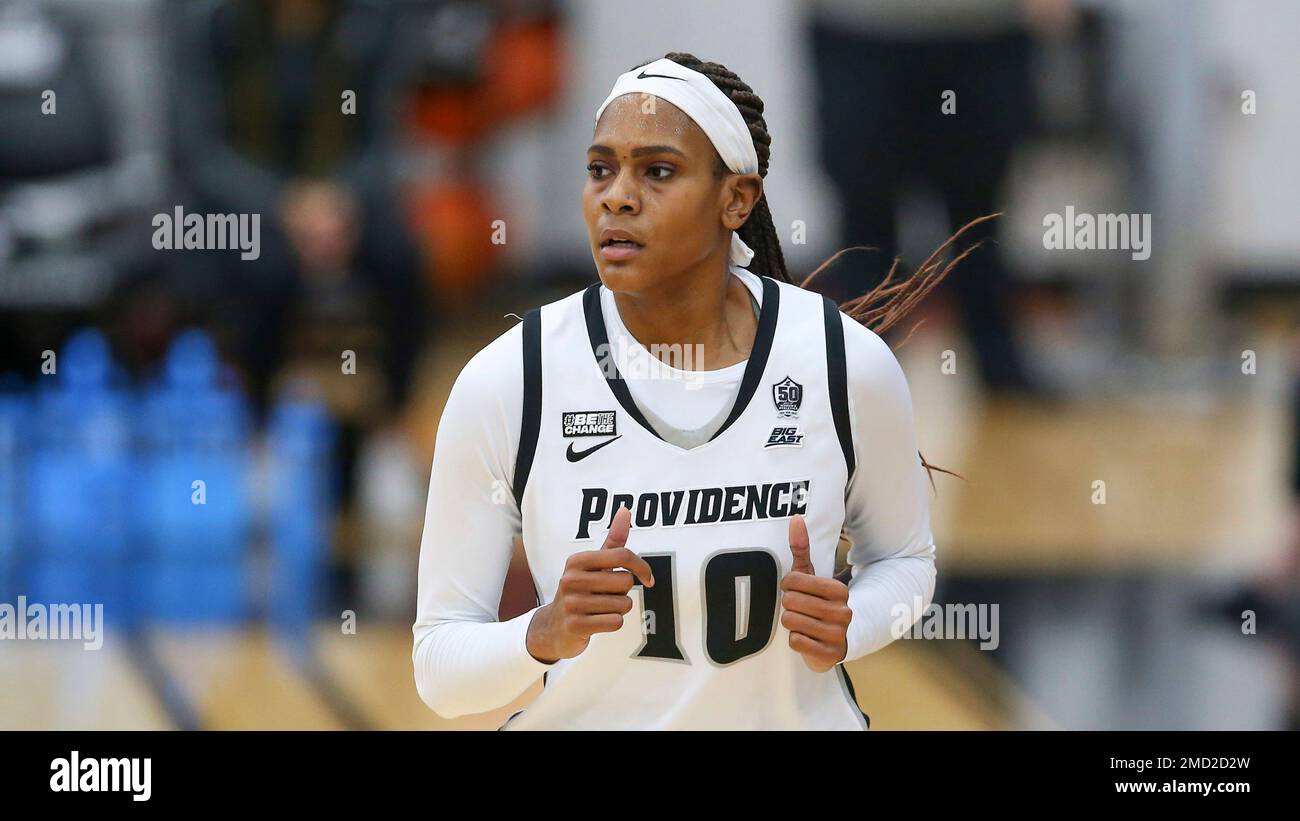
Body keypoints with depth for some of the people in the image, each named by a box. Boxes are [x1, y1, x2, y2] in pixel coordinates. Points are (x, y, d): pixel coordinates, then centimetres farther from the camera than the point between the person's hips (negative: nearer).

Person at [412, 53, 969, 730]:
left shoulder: (850, 363, -14)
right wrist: (545, 634, -32)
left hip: (798, 719, 1)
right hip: (581, 723, -1)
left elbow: (903, 558, 4)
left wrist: (842, 630, -16)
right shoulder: (501, 385, -17)